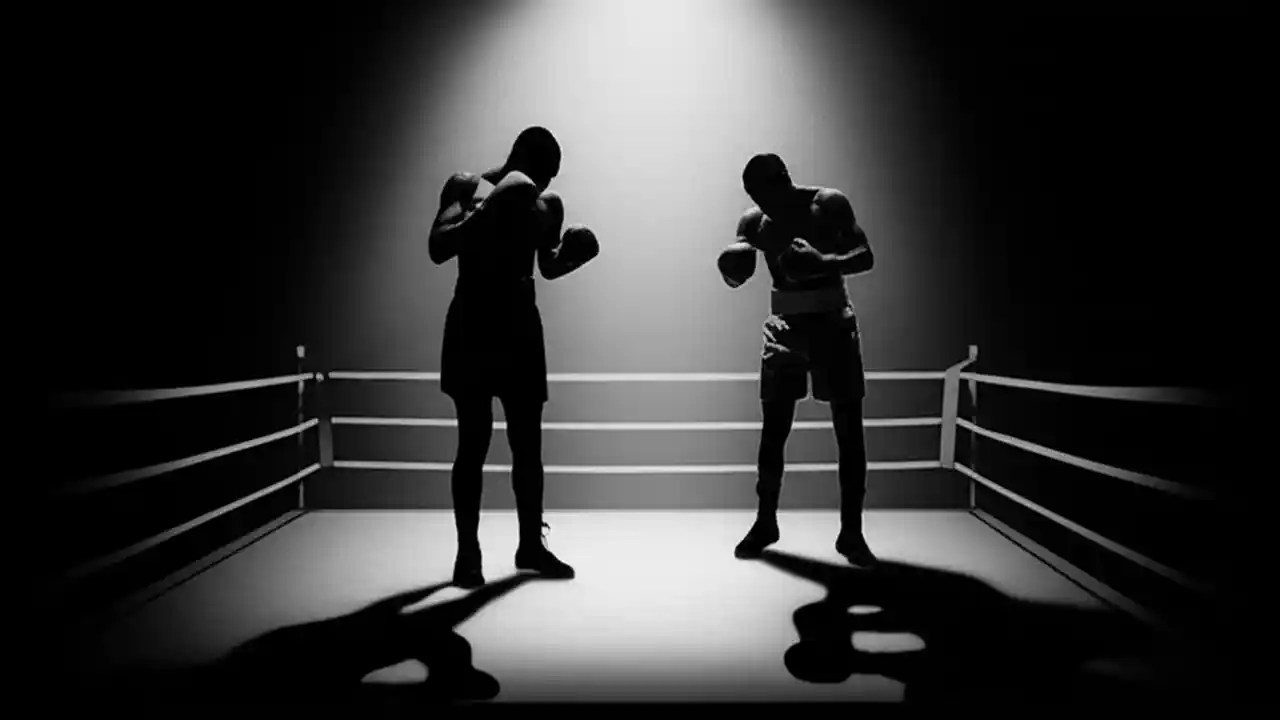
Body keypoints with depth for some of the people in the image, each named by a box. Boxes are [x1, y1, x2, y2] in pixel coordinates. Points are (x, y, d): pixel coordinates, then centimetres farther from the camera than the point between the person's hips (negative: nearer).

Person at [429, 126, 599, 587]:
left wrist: (574, 256, -2)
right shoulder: (466, 186, -3)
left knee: (528, 442, 6)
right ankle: (467, 552, 7)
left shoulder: (548, 204, 7)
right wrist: (486, 213, -28)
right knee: (474, 442, -3)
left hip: (521, 326, 4)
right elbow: (437, 250, -15)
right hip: (471, 325, -3)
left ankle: (531, 545, 18)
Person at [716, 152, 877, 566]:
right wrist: (732, 265, -26)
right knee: (773, 430, 3)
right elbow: (735, 277, -1)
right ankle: (765, 523, 16)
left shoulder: (829, 204, -9)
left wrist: (824, 263, -37)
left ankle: (851, 533, 5)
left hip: (832, 322, -2)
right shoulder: (754, 221, -1)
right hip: (784, 324, 2)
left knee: (849, 431, -4)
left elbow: (865, 257, -17)